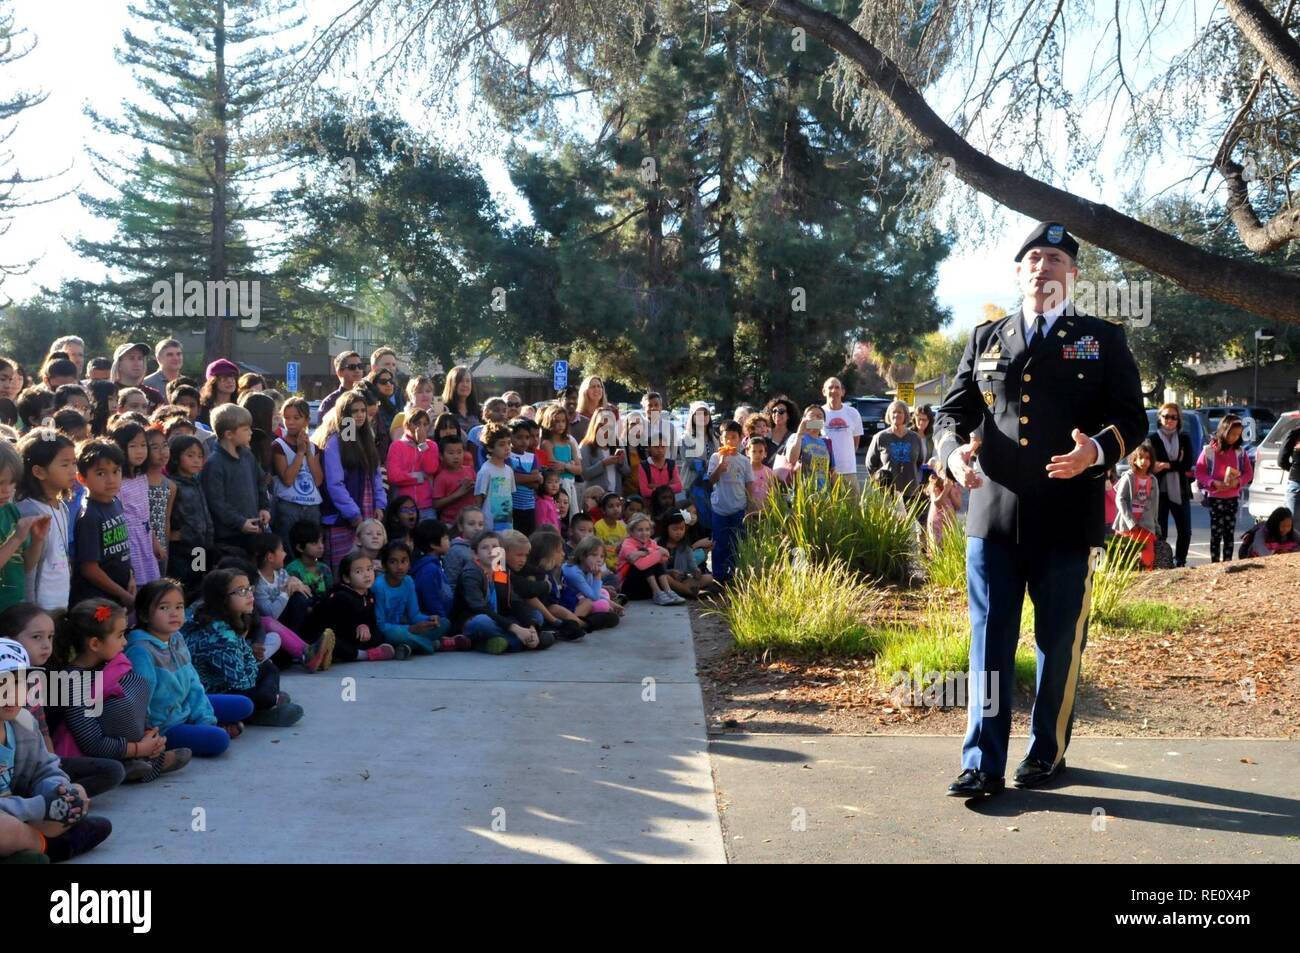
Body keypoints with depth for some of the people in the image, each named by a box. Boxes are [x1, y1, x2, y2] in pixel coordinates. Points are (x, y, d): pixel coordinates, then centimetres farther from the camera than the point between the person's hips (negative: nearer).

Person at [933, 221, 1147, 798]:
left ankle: (1048, 753, 24)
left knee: (1060, 643, 8)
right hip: (993, 516, 2)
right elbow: (951, 411, 14)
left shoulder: (1103, 340, 7)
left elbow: (1133, 419, 3)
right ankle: (983, 764, 6)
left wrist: (1097, 450, -18)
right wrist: (953, 452, -9)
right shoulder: (986, 339, 14)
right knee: (989, 641, 2)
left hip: (1068, 520, -1)